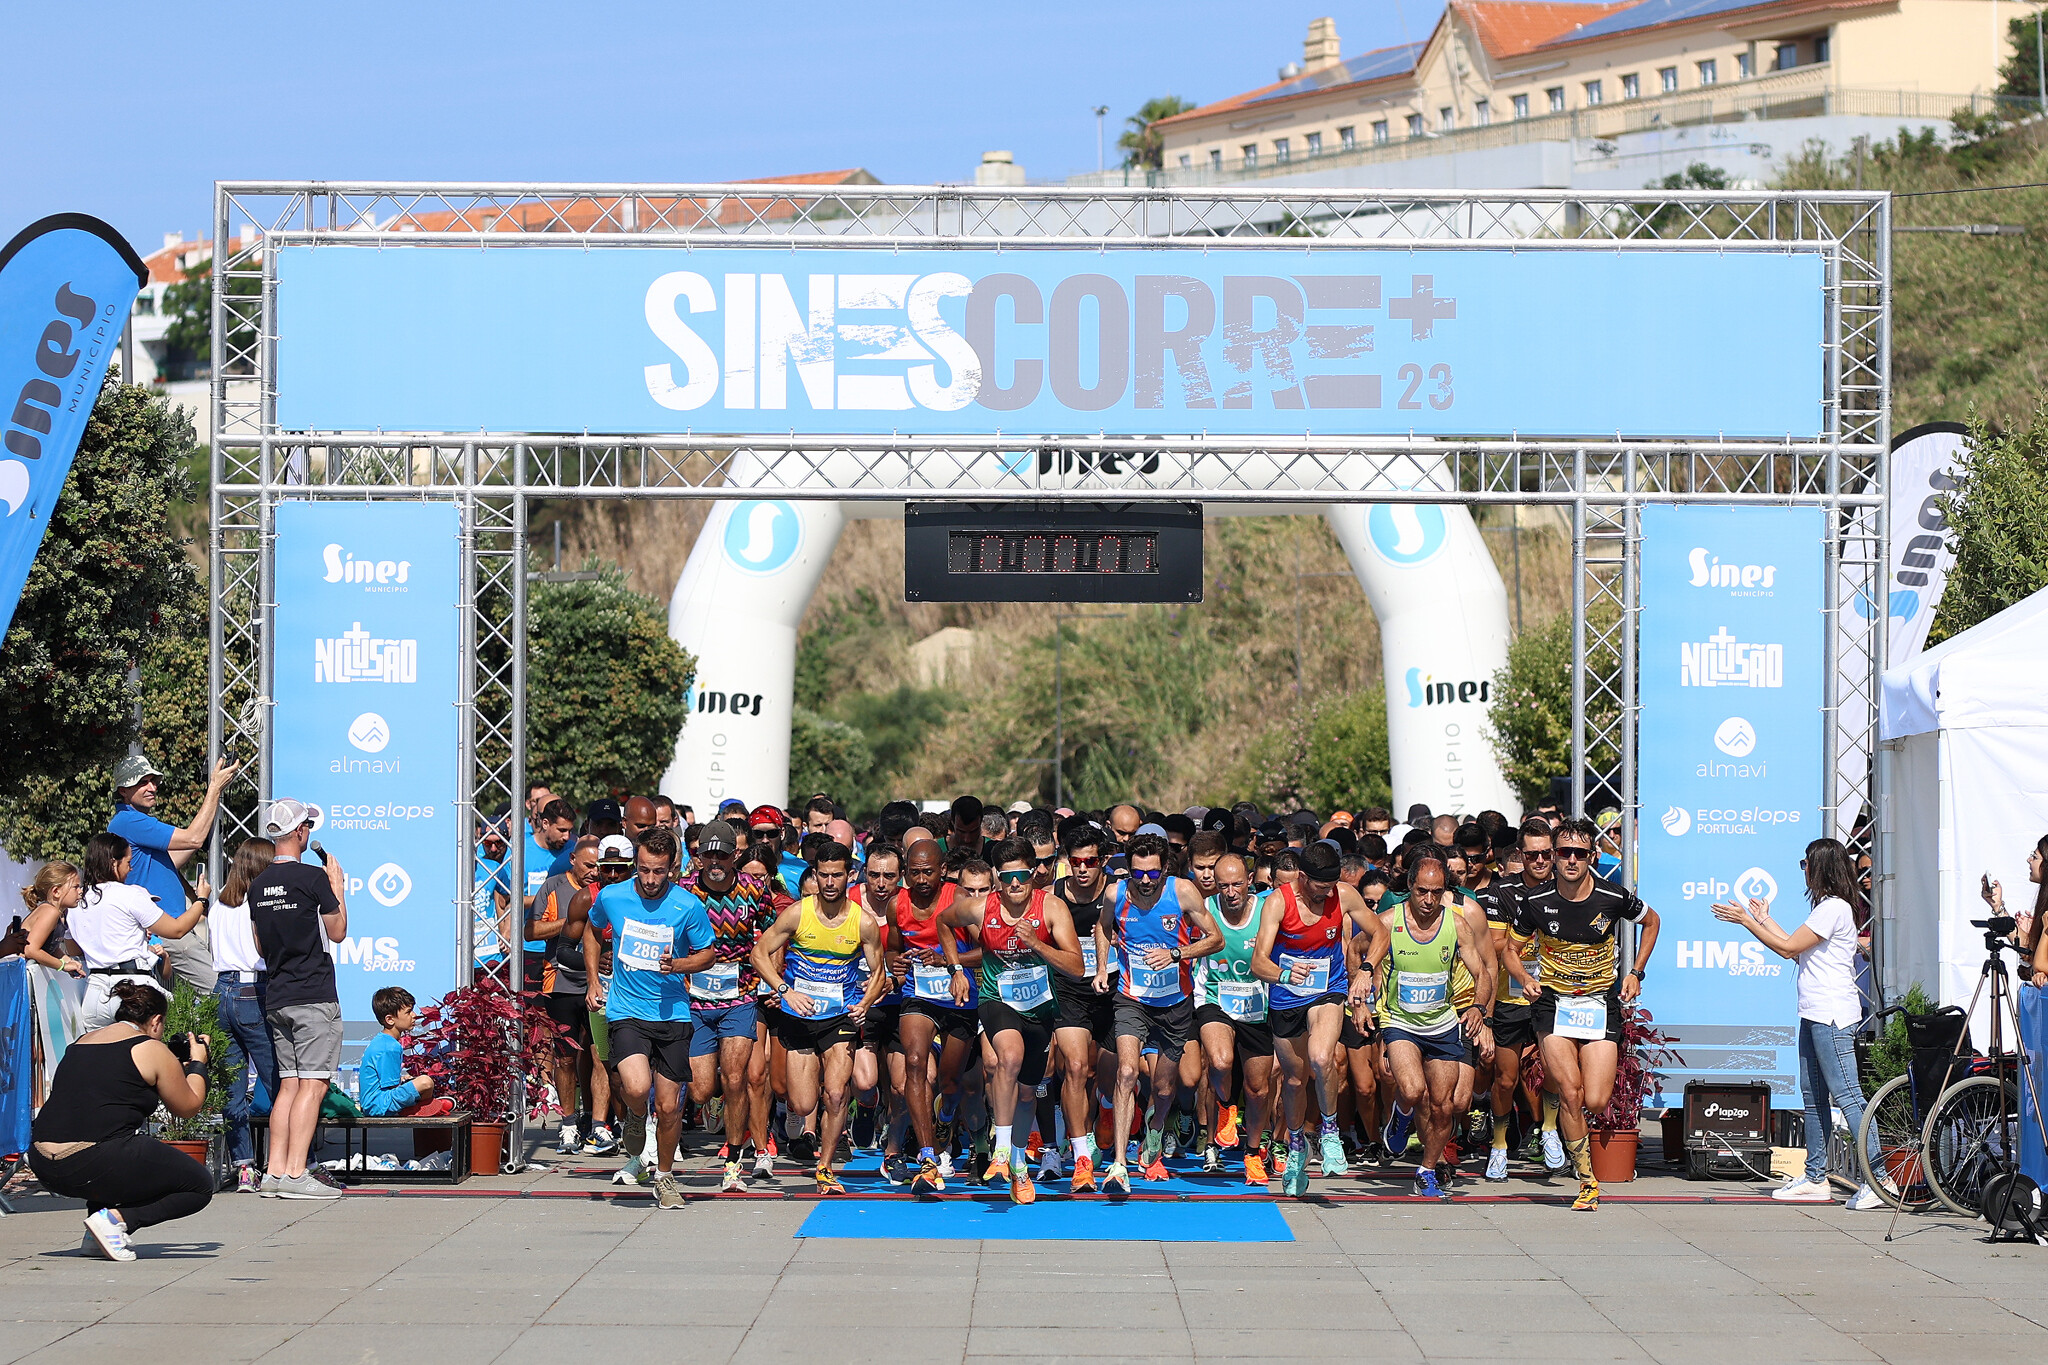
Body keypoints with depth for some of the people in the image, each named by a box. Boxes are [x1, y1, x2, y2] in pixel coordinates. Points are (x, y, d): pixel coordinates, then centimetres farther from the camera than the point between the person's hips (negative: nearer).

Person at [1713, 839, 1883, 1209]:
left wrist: (1745, 920, -5)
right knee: (1813, 1096, 13)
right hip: (1815, 1013, 11)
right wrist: (1764, 919, 29)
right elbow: (1796, 950, 20)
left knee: (1847, 1094, -12)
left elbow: (1789, 948, -13)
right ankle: (1815, 1179, 19)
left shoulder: (1834, 908, -13)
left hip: (1831, 1016, -11)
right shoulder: (1828, 908, 18)